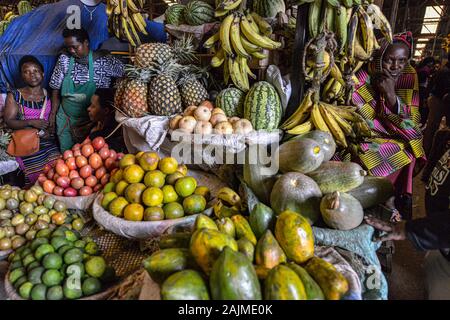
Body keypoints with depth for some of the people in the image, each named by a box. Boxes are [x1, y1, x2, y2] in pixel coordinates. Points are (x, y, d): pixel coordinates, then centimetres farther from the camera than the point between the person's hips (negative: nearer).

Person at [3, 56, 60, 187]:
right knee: (36, 173, -21)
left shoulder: (48, 94, 8)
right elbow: (9, 121, -3)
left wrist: (49, 131, -8)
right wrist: (31, 122, -17)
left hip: (47, 141, 2)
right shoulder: (14, 96, 0)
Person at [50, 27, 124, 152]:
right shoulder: (64, 59, -2)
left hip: (92, 119, -3)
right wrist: (53, 114, 1)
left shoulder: (104, 60, -12)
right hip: (66, 119, 3)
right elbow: (56, 90, 4)